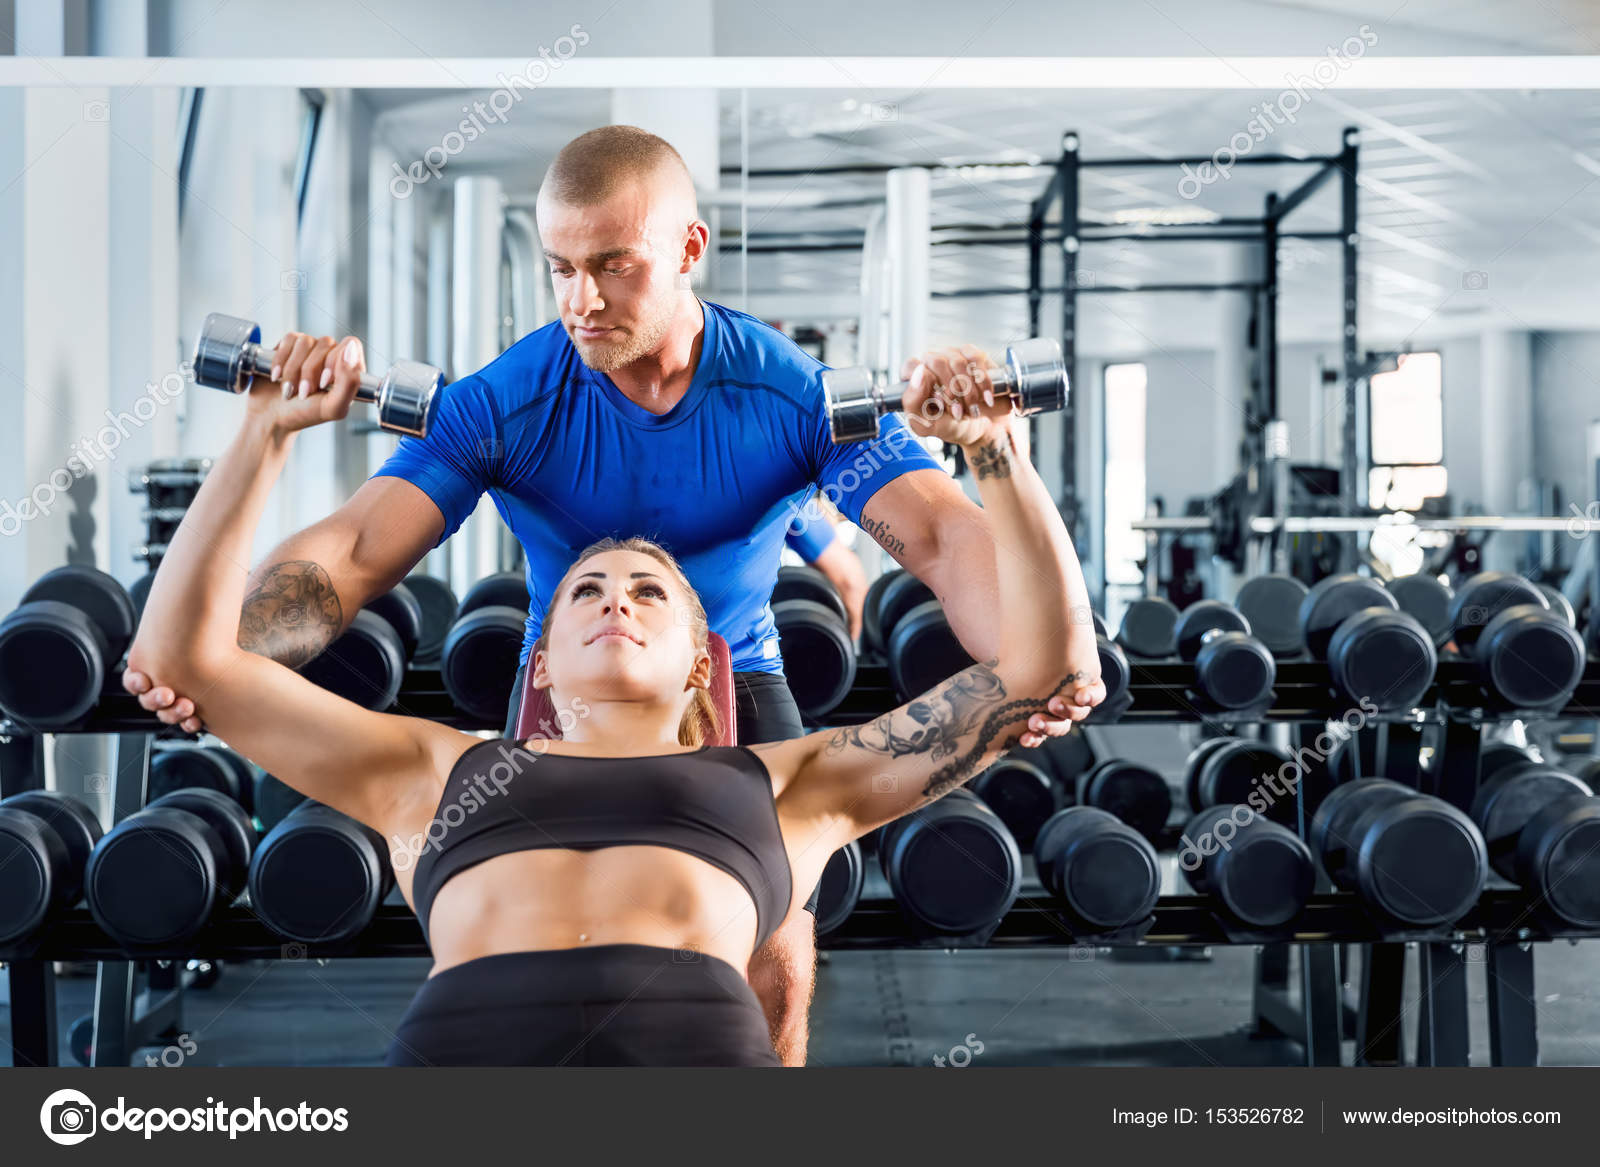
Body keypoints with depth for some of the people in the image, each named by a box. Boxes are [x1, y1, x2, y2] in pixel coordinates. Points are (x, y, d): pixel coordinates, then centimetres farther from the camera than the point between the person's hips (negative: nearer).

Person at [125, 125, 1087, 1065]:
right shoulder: (504, 402, -20)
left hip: (736, 680, 0)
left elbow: (942, 532, -32)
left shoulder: (797, 393, -20)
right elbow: (358, 550, -30)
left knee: (779, 970, -9)